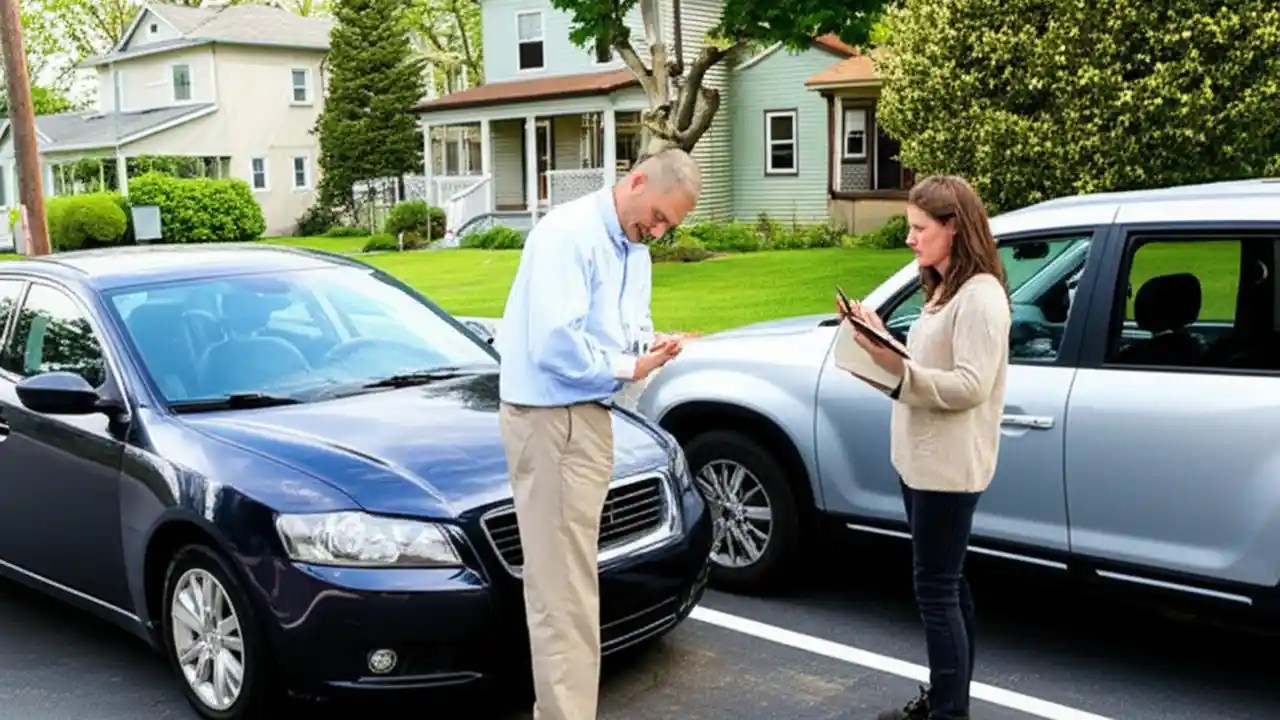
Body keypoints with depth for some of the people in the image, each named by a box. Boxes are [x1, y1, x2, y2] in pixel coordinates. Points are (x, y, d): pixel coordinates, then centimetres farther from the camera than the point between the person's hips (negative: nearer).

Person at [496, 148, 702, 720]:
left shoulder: (631, 248, 13)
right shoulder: (569, 233, -17)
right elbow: (554, 345, -26)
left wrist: (646, 349, -2)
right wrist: (627, 368, -14)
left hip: (585, 414, 10)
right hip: (552, 418, -10)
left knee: (566, 576, 17)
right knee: (563, 583, -6)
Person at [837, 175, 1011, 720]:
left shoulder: (981, 296, -15)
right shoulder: (944, 290, 17)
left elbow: (969, 386, -22)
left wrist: (895, 365, -29)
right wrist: (883, 346, 2)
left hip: (947, 466, -10)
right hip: (920, 459, 10)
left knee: (935, 589, -5)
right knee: (946, 583, 16)